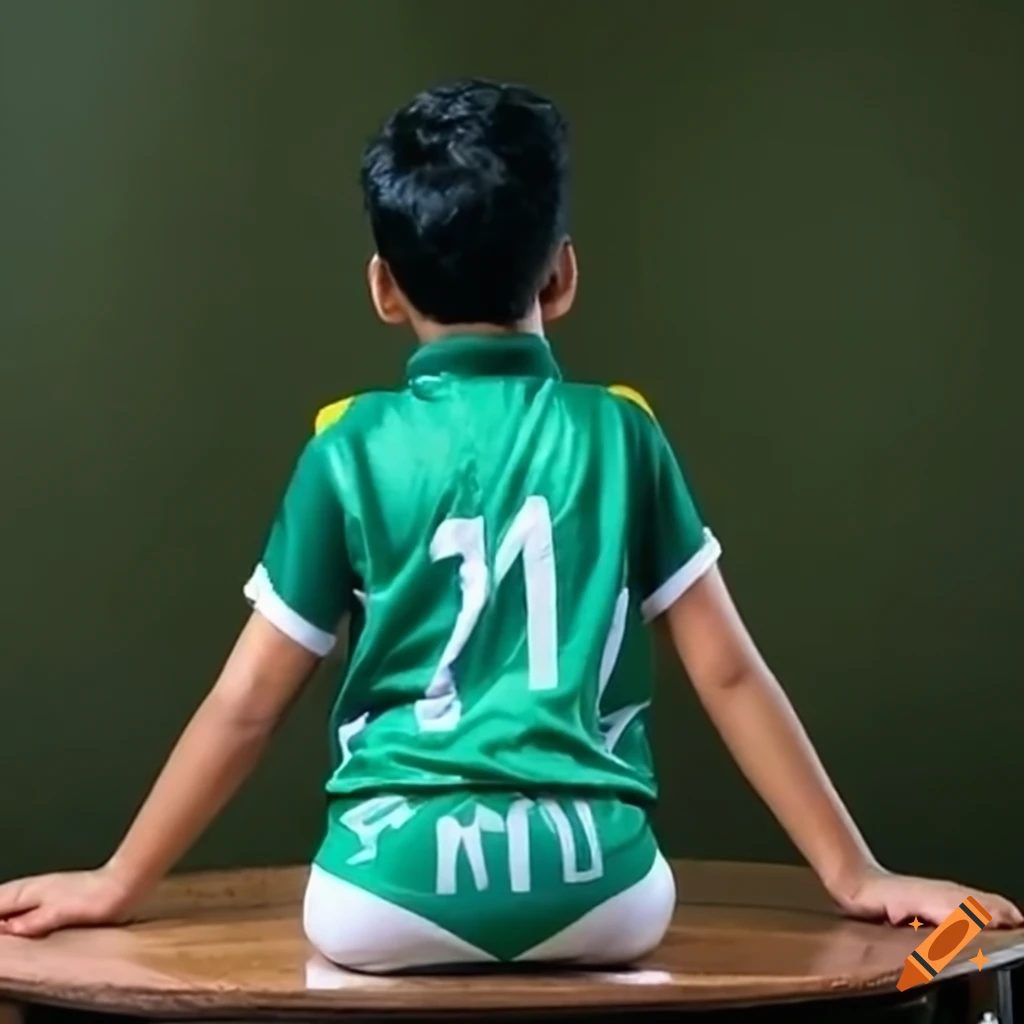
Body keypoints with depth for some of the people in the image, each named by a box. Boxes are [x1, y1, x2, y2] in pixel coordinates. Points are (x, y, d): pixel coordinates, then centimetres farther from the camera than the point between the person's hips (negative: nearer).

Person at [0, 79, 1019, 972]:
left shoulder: (352, 448, 4)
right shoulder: (620, 434, 8)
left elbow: (245, 705, 6)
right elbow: (729, 675, 7)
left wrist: (117, 884, 17)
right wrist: (856, 874, 15)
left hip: (393, 893, 0)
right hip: (595, 891, 1)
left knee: (344, 920, 30)